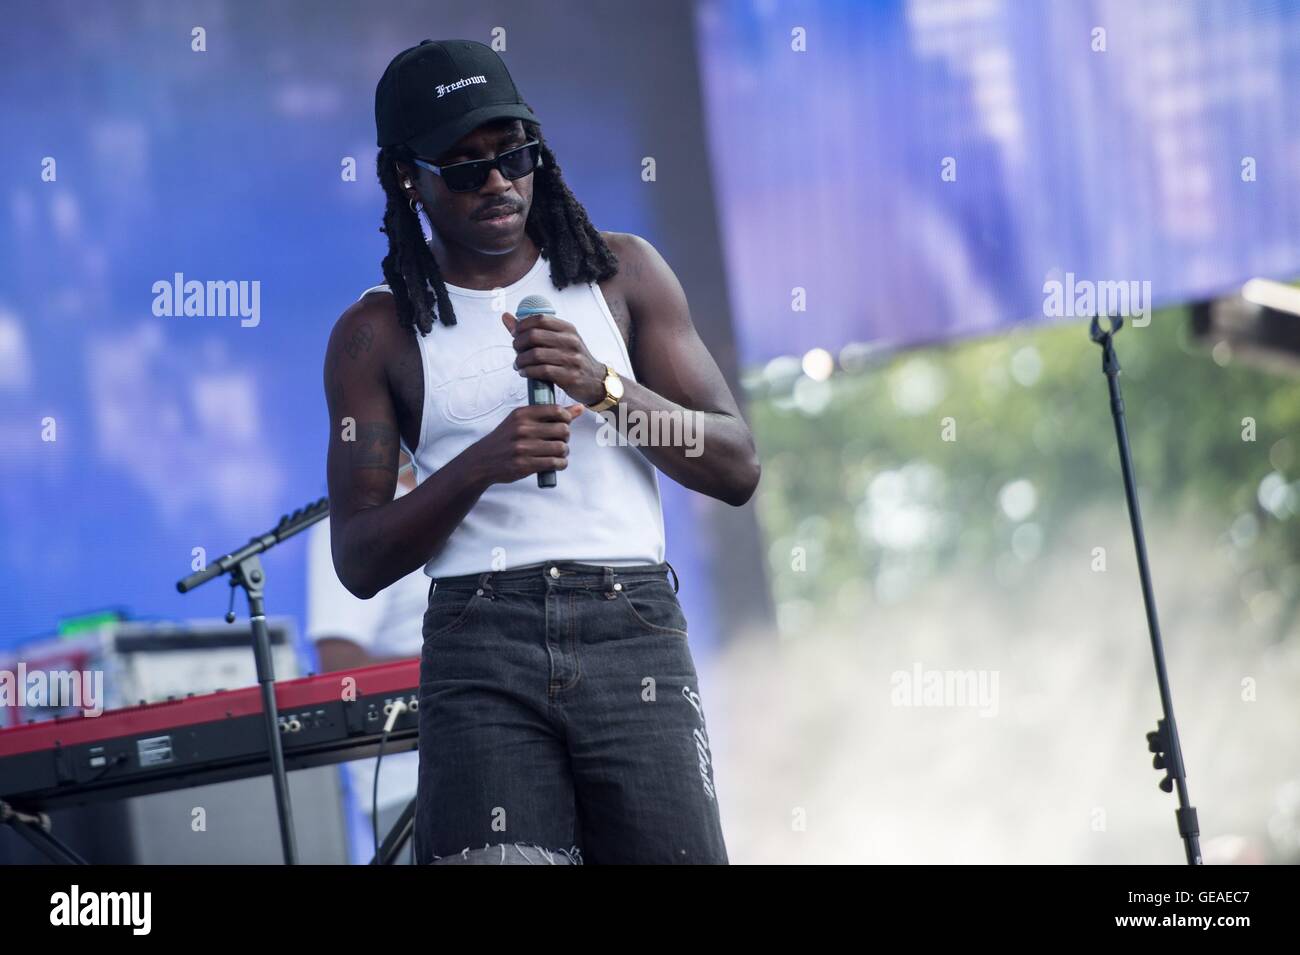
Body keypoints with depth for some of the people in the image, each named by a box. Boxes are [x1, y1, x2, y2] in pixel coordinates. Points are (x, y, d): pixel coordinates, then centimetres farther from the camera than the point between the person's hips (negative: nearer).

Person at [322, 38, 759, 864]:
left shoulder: (622, 272, 14)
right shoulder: (376, 333, 10)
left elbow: (737, 469, 9)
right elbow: (360, 561, 4)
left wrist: (605, 387, -7)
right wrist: (479, 465, -12)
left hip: (631, 631, 1)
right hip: (479, 647, -1)